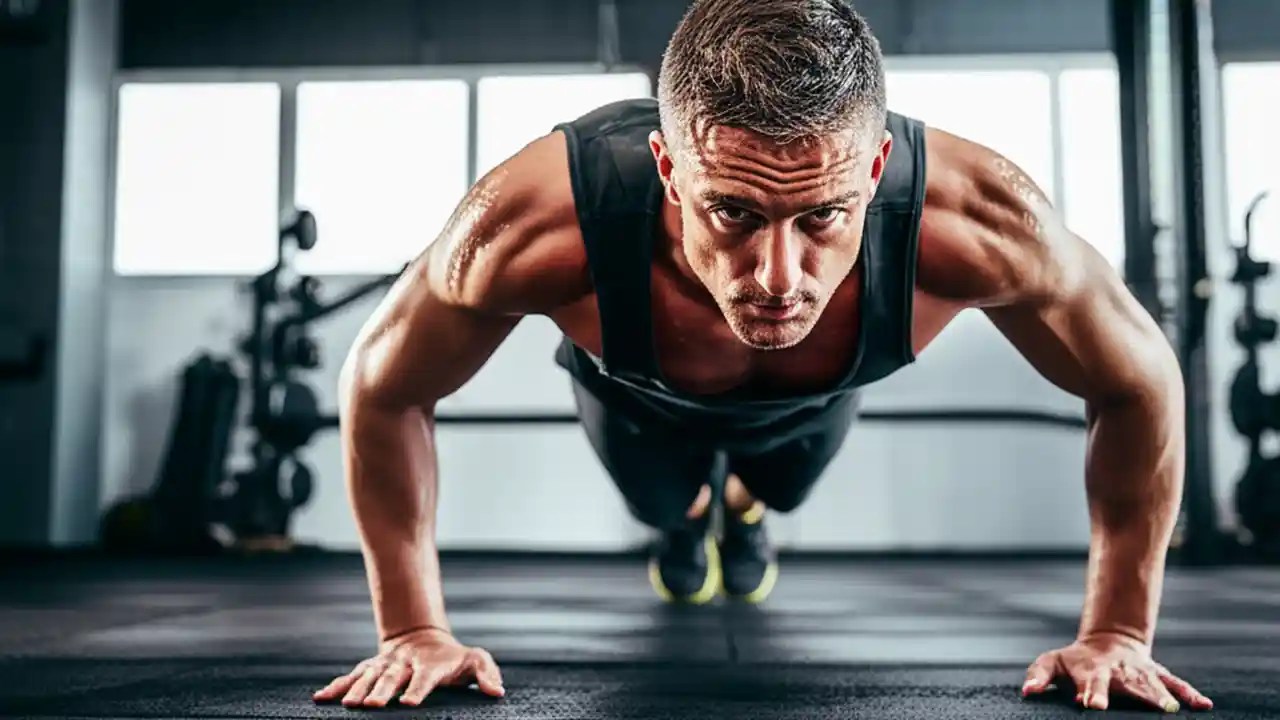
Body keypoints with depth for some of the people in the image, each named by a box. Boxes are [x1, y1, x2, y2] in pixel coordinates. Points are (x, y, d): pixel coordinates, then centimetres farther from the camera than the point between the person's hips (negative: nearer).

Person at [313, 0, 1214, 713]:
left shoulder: (978, 220, -47)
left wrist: (1116, 634, -21)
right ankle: (689, 514, 66)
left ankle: (744, 507, 69)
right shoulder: (538, 224, -49)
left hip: (814, 398, 1)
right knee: (665, 505, 31)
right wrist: (414, 631, -24)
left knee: (779, 488, 35)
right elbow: (381, 389, -27)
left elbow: (1141, 382, -25)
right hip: (635, 395, -1)